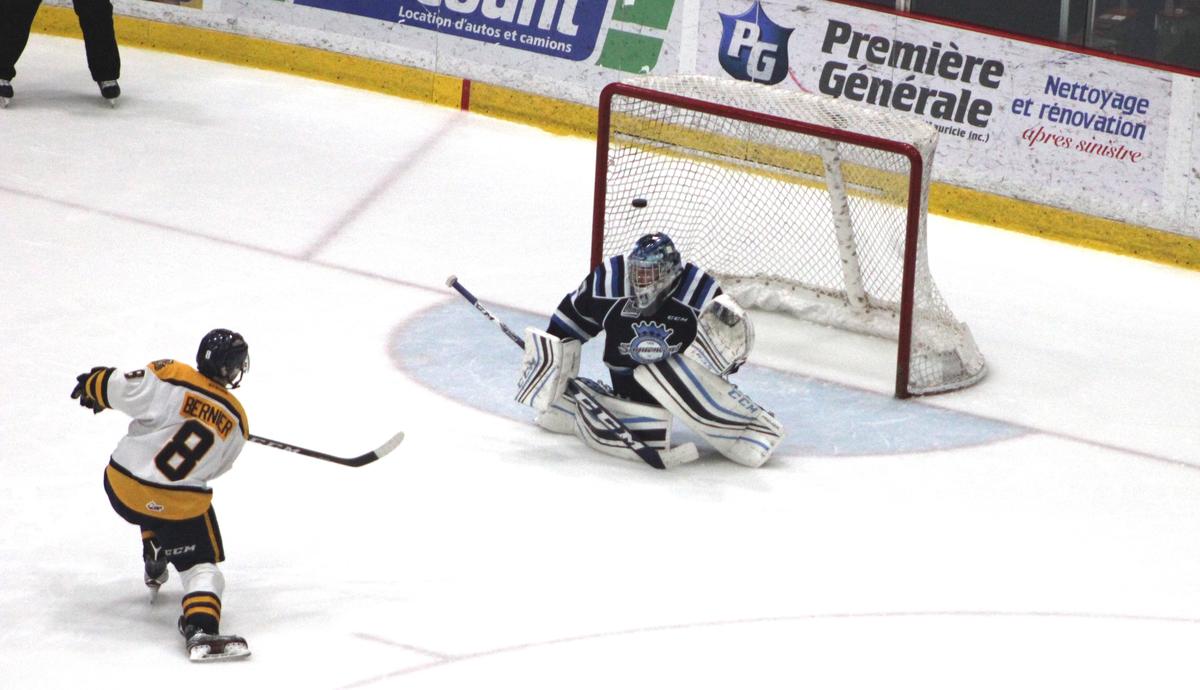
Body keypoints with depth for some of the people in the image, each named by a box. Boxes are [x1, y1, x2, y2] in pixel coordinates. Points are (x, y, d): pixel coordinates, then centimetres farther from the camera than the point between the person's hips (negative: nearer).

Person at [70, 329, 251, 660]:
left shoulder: (170, 377, -12)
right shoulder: (236, 421, -2)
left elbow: (114, 388, -11)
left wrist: (92, 384, 11)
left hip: (121, 490, 2)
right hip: (179, 507, -2)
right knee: (201, 563, 6)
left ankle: (155, 565, 48)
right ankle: (201, 628, -20)